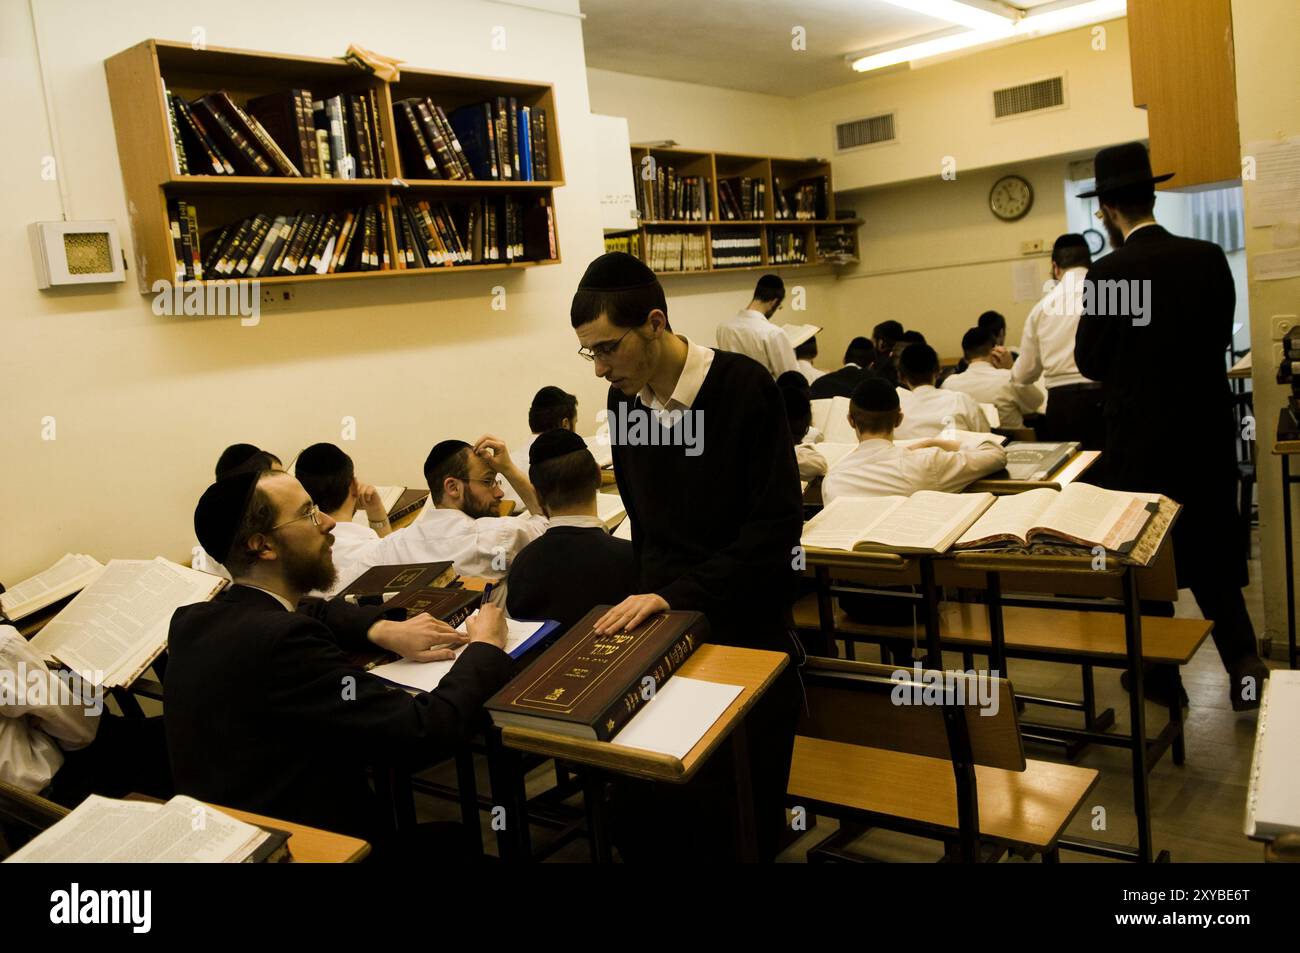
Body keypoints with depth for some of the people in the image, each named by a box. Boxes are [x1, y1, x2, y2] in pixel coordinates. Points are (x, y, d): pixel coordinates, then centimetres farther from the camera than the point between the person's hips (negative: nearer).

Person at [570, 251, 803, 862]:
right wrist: (645, 595, 3)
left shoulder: (744, 388, -14)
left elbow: (777, 527, -16)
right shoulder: (624, 400, 4)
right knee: (638, 811, 2)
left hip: (746, 635, -4)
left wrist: (679, 595, -21)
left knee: (736, 822, 2)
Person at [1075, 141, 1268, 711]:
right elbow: (1221, 337, 8)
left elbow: (1089, 363, -8)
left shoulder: (1108, 273, -15)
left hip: (1141, 439, -4)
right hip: (1208, 431, 4)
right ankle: (1244, 660, 8)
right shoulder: (1209, 258, -2)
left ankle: (1161, 673, 22)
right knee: (1210, 551, 17)